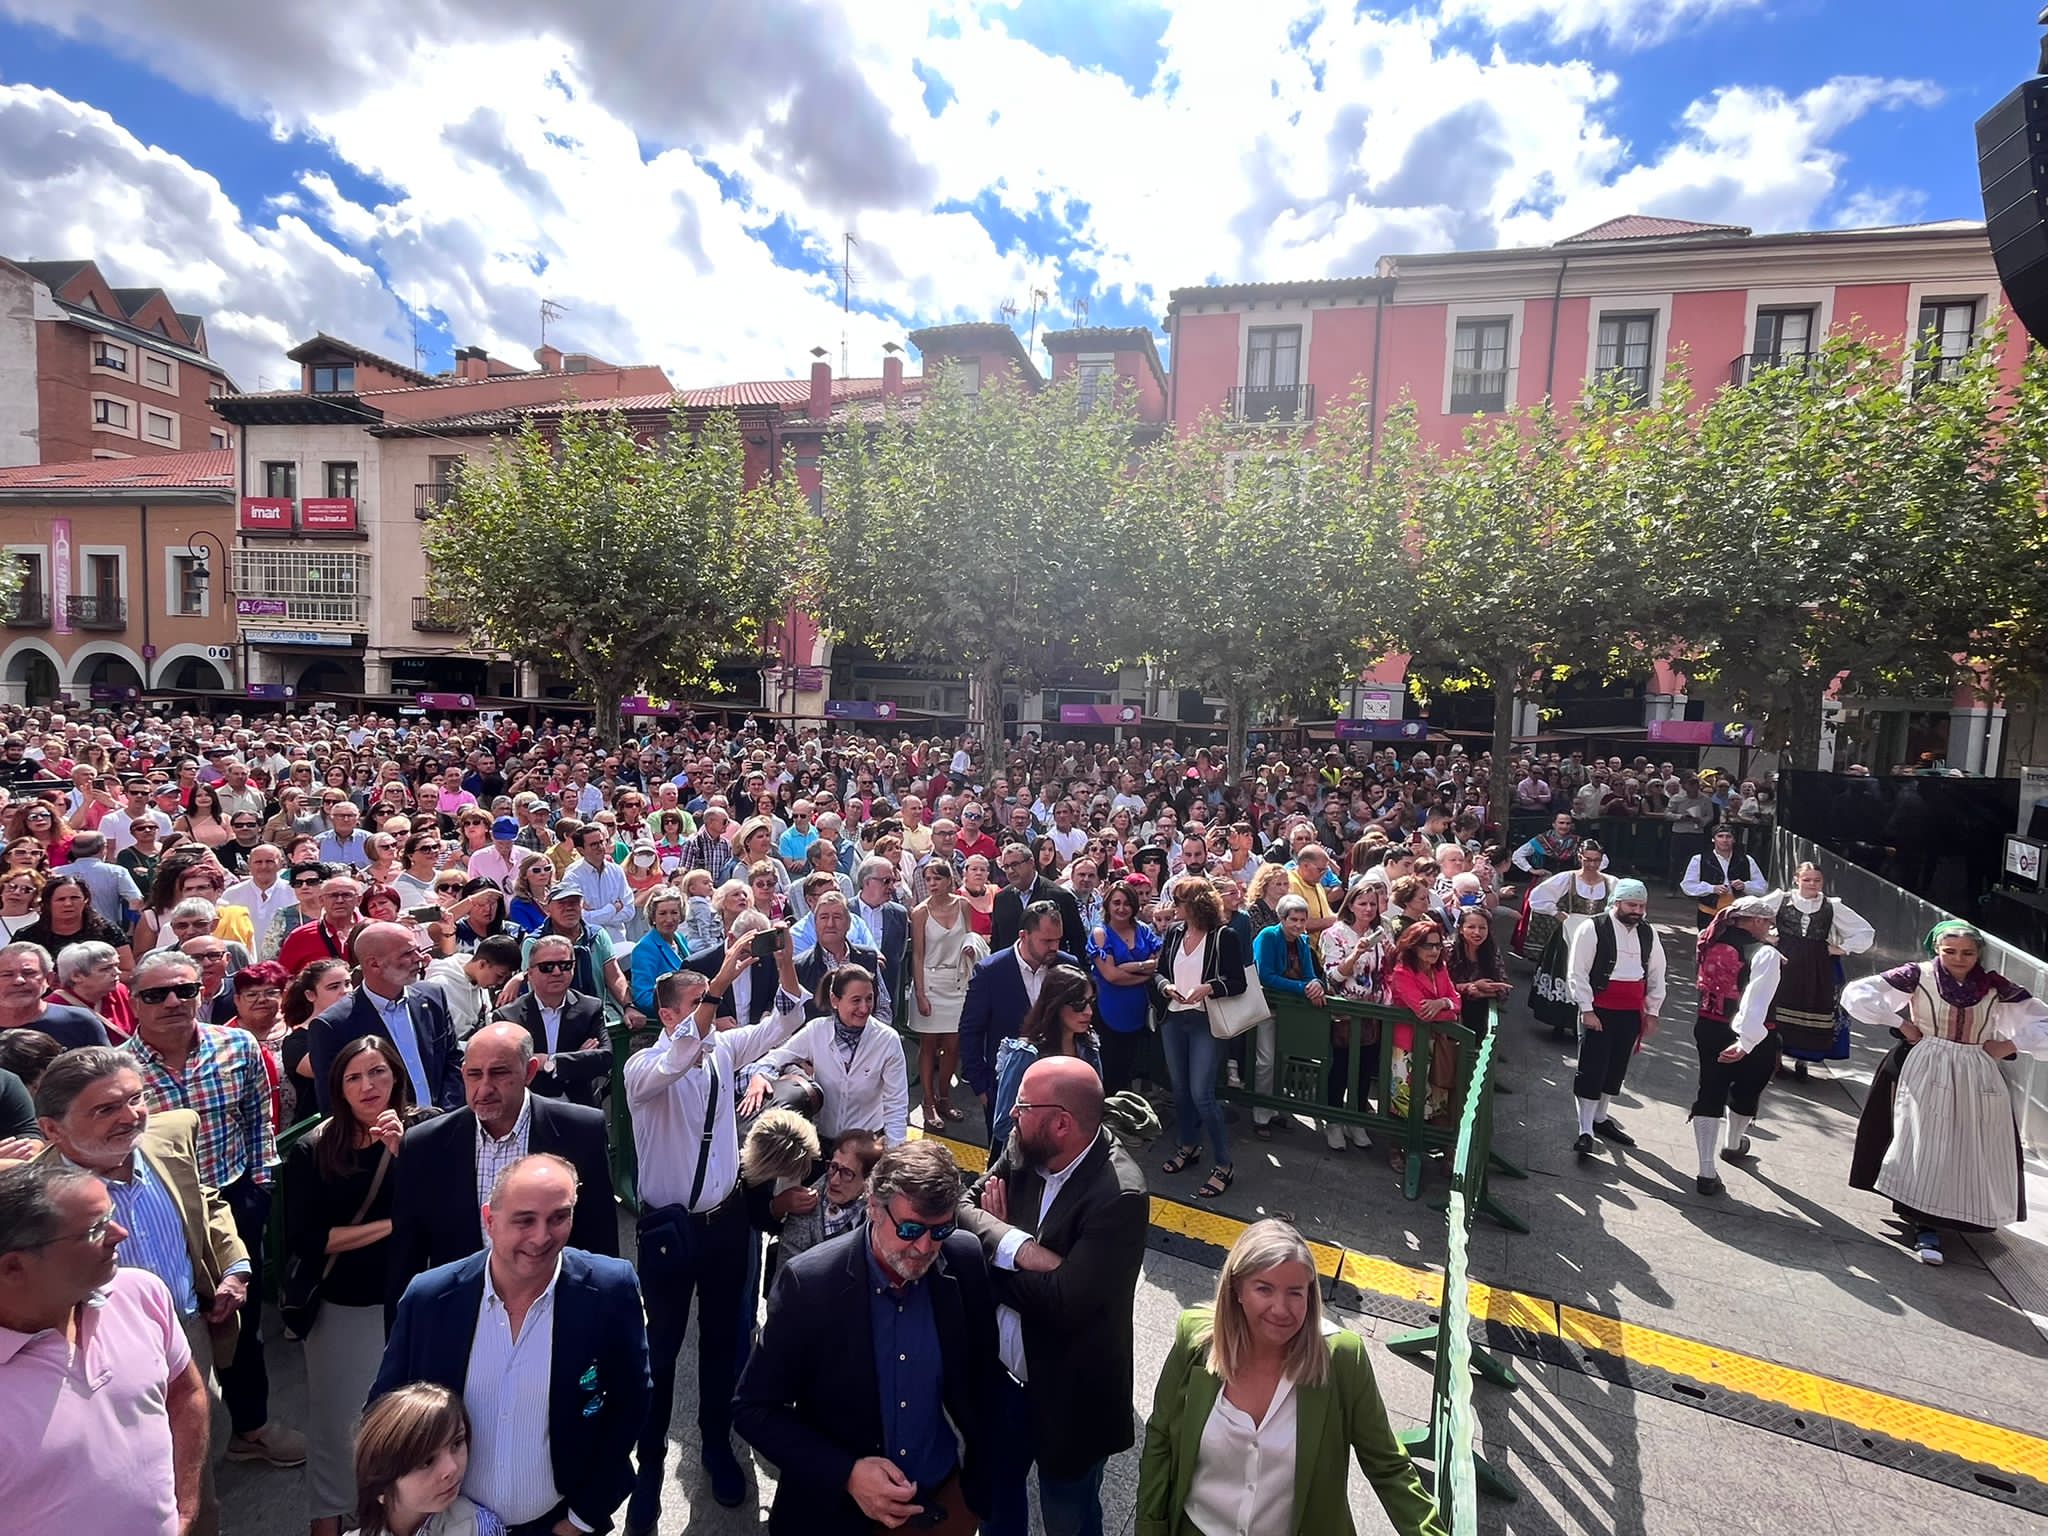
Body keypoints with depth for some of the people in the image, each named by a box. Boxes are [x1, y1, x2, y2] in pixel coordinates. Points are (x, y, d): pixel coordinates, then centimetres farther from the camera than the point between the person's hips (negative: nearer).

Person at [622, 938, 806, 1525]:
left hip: (727, 1219, 4)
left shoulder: (723, 1048, -3)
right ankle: (649, 1461, 33)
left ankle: (717, 1444, 40)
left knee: (723, 1337, 20)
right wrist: (718, 985, -51)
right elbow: (674, 1063, -41)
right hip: (668, 1227, -4)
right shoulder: (644, 1067, -17)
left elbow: (782, 1022, -9)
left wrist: (785, 964, -27)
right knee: (663, 1345, 12)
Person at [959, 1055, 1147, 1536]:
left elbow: (1063, 1303, -31)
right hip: (1000, 1370, 5)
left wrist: (991, 1249, -18)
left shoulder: (1119, 1196, -30)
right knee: (992, 1495, 28)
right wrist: (1016, 1245, -29)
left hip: (1067, 1395, -5)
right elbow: (961, 1209, -11)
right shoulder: (1022, 1146, -11)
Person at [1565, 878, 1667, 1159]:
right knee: (1591, 1069, -5)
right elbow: (1578, 972, -11)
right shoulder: (1593, 928, -11)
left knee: (1616, 1069, 15)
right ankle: (1585, 1131, 1)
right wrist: (1587, 1010, -14)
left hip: (1631, 1013, 6)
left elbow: (1656, 975, 15)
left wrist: (1652, 1013, 12)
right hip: (1599, 1011, -6)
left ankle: (1600, 1119, 31)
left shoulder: (1648, 933, 6)